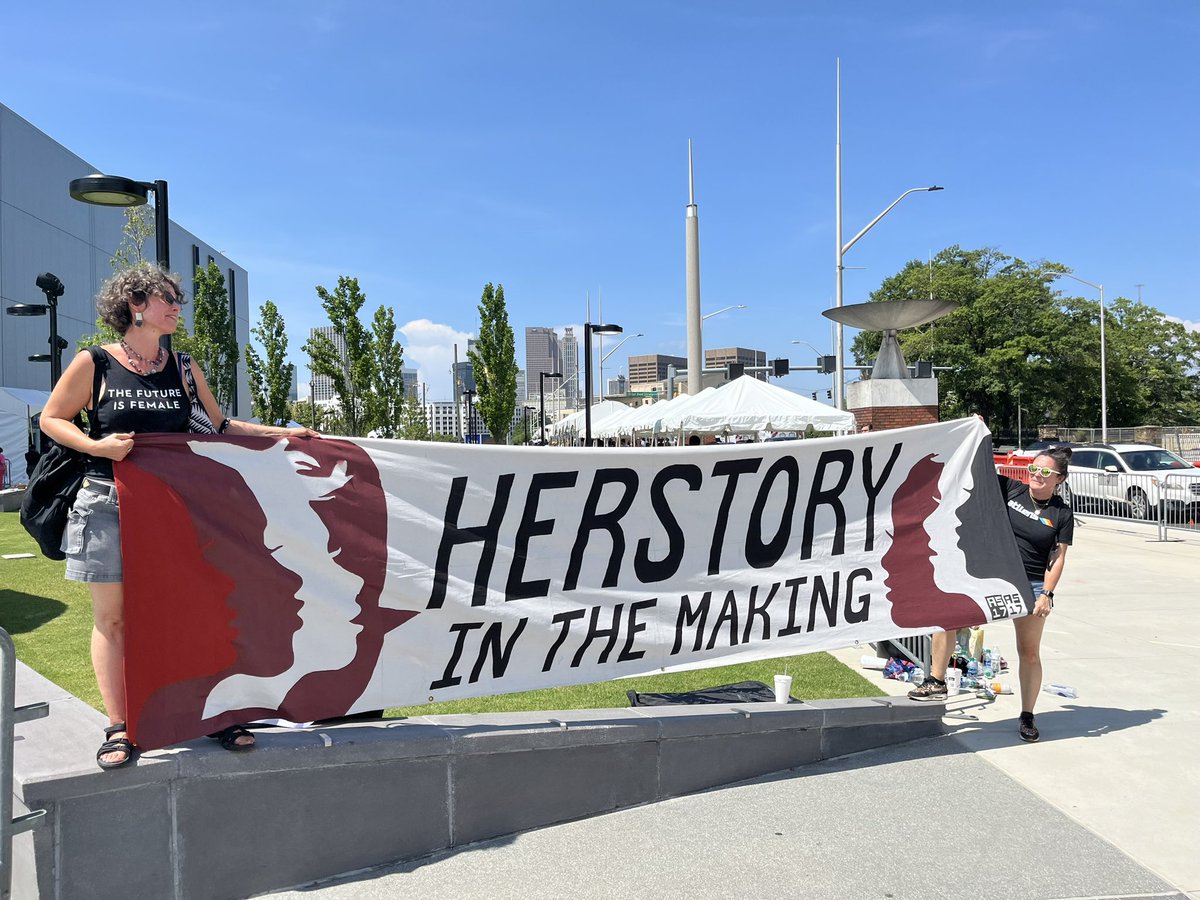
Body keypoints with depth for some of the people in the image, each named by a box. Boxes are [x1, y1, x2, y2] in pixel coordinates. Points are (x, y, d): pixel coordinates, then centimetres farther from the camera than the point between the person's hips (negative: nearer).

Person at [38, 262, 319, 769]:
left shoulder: (182, 368, 9)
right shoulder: (95, 364, -2)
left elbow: (220, 426, 14)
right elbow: (52, 418, 5)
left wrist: (283, 433, 7)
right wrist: (98, 446, -13)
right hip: (108, 503, -2)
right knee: (111, 617, 5)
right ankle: (118, 727, 15)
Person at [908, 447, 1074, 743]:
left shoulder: (1062, 514, -3)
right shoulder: (1011, 489, 0)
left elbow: (1058, 558, -4)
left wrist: (1046, 593, -12)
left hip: (1032, 586, -1)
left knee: (1029, 652, 6)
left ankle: (1027, 717, 22)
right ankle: (937, 682, -1)